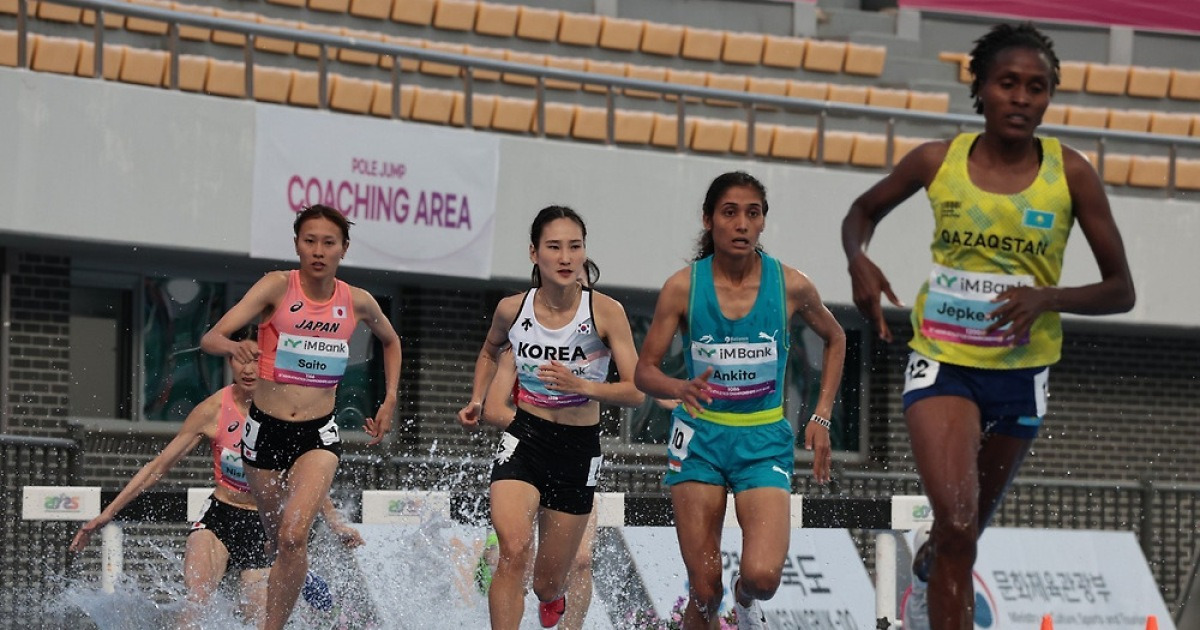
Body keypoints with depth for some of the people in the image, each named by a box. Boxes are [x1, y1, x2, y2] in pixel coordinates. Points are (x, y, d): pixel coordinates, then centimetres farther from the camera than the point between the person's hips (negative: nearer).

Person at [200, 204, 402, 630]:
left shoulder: (358, 303, -2)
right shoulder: (278, 287, -10)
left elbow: (391, 341, 22)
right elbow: (210, 338, -18)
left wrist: (390, 401, 14)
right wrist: (232, 346, -40)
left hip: (318, 435, 0)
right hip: (266, 430, 0)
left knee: (294, 534, -23)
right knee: (277, 539, 17)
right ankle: (301, 577, 53)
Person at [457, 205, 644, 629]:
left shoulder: (606, 313, -12)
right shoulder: (513, 309, -4)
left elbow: (635, 392, -15)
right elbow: (490, 352, 20)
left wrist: (581, 386, -29)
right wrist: (476, 402, 8)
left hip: (579, 449, 0)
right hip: (524, 439, 0)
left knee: (548, 584, 11)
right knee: (515, 550, -28)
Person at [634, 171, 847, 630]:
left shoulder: (790, 286, -6)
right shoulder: (683, 287, -7)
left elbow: (835, 339, 13)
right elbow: (644, 371, -3)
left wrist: (821, 418, 6)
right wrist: (680, 389, -26)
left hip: (764, 441, 0)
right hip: (700, 437, 0)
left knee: (763, 576, -19)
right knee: (704, 592, -2)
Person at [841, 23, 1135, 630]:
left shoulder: (1070, 175, -10)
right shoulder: (938, 161, -8)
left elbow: (1121, 290, -6)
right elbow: (863, 211, 12)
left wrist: (1047, 298, -24)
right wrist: (858, 262, -10)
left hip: (1021, 371, 2)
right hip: (942, 360, -2)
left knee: (969, 524, 21)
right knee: (956, 522, -21)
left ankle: (924, 573, 56)